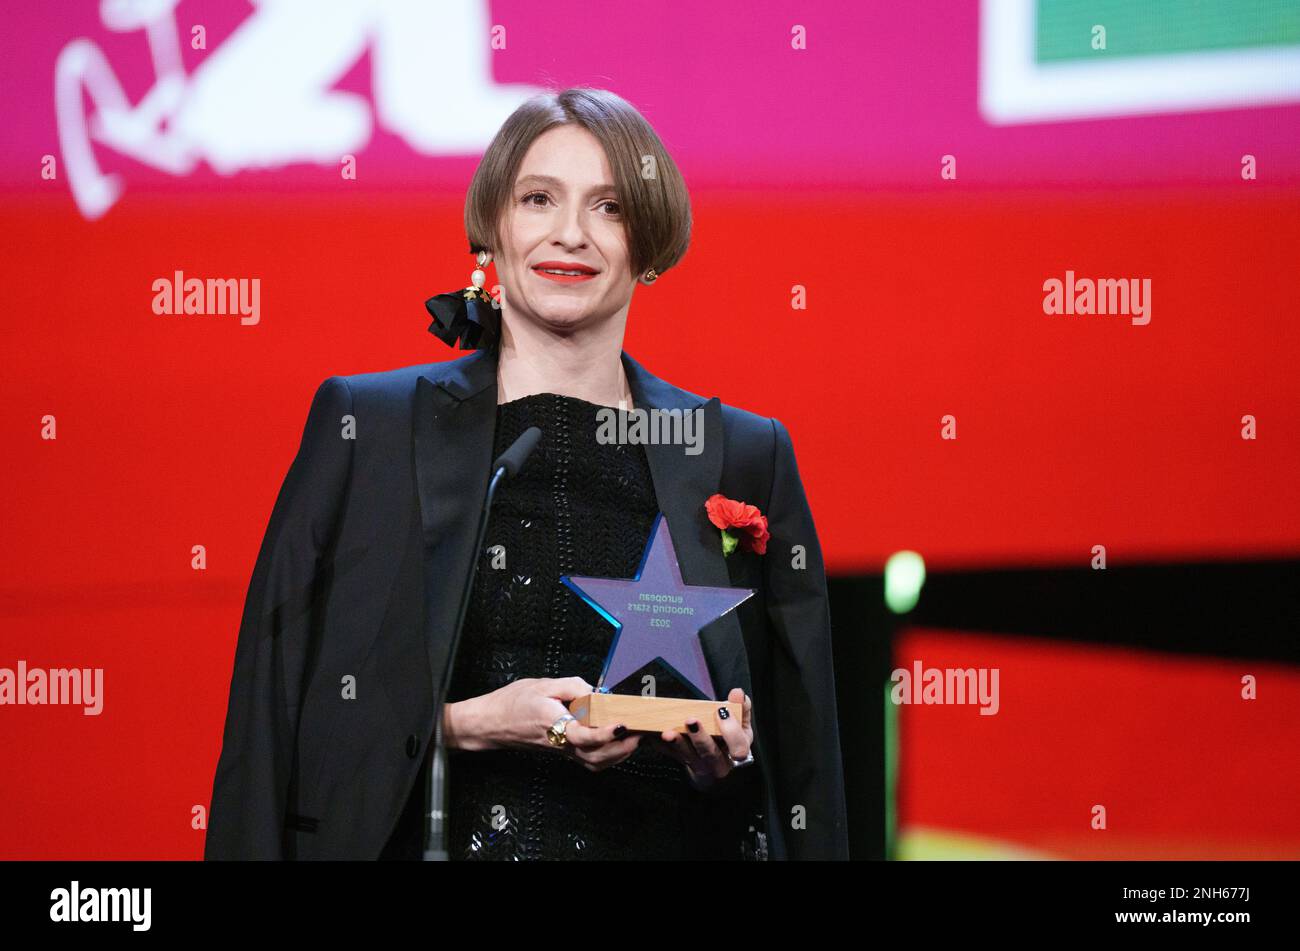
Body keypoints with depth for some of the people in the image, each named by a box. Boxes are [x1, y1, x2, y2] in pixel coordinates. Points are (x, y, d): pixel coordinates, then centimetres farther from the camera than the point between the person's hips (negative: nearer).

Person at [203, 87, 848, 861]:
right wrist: (467, 725, -14)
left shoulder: (745, 460, 6)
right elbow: (281, 707, -2)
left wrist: (728, 752, -10)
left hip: (669, 840, 1)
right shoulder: (365, 431, 1)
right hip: (448, 836, -1)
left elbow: (797, 743, 9)